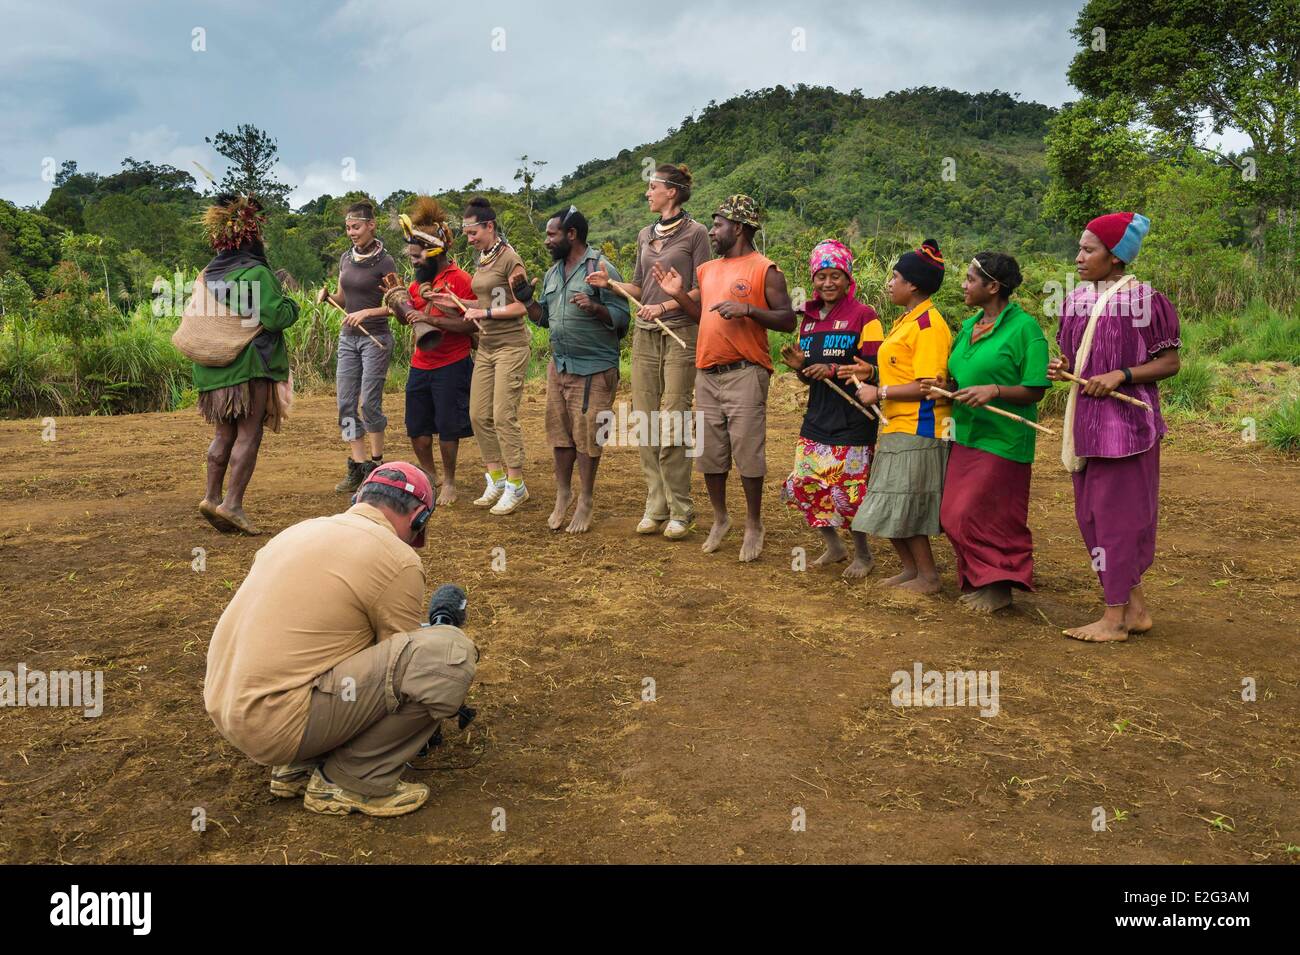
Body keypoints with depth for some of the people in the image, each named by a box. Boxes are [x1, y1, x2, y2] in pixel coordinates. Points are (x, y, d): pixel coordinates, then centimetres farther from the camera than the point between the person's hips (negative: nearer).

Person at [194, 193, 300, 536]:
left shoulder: (209, 273, 10)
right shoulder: (255, 273, -13)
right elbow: (276, 316, -19)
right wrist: (291, 304, 2)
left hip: (214, 368, 7)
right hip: (250, 365, -7)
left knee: (224, 434, 16)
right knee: (248, 435, -2)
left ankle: (212, 496, 16)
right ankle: (232, 504, -5)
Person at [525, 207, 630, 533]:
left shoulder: (601, 268, -9)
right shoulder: (553, 273, 14)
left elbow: (622, 316, -11)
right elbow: (544, 317, 20)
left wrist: (594, 307, -27)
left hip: (594, 369, -7)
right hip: (559, 365, 7)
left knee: (586, 435, -2)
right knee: (559, 432, 10)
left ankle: (585, 502, 10)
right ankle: (563, 494, 23)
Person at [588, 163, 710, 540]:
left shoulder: (695, 233, -2)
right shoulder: (645, 235, 16)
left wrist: (665, 306, -18)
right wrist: (610, 283, 2)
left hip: (680, 335, -6)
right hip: (644, 335, 6)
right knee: (646, 422, 4)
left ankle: (680, 511, 1)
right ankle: (655, 506, 12)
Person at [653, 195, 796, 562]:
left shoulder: (764, 270, -5)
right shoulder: (707, 270, 16)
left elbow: (788, 321, -9)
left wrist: (748, 309, -20)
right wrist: (678, 295, 9)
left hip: (744, 374, -7)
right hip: (707, 374, 7)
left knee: (747, 452, -3)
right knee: (709, 453, 11)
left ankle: (753, 525, 11)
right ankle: (720, 519, 26)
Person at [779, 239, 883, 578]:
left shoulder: (864, 316, -6)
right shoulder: (809, 318, 14)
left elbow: (874, 370, -11)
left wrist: (835, 369, -24)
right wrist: (800, 366, -2)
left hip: (852, 422, -6)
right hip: (817, 419, 7)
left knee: (849, 492, -4)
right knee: (804, 486, 5)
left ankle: (863, 555, 20)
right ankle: (833, 547, 26)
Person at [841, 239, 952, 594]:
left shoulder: (929, 325, -14)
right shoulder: (905, 321, 17)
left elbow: (926, 386, -21)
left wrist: (880, 392, -15)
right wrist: (868, 374, 8)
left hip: (917, 431, -10)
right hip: (896, 428, 10)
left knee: (902, 509, -3)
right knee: (891, 508, 13)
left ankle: (928, 576, 10)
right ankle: (910, 568, 25)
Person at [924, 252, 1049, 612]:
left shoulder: (1024, 327, -10)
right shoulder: (969, 326, 12)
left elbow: (1035, 391, -13)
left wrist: (994, 390, -27)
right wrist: (944, 388, -2)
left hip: (1001, 441, -8)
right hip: (965, 435, 8)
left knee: (986, 517, -4)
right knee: (954, 516, 10)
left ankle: (998, 586, 12)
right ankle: (976, 582, 23)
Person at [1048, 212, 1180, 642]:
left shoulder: (1145, 300, -9)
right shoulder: (1076, 300, 10)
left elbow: (1170, 363, -7)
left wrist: (1120, 375, -20)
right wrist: (1063, 368, -3)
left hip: (1126, 418, -7)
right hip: (1086, 420, 7)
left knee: (1116, 513, -3)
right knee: (1091, 514, 10)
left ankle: (1115, 618, 7)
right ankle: (1136, 606, 23)